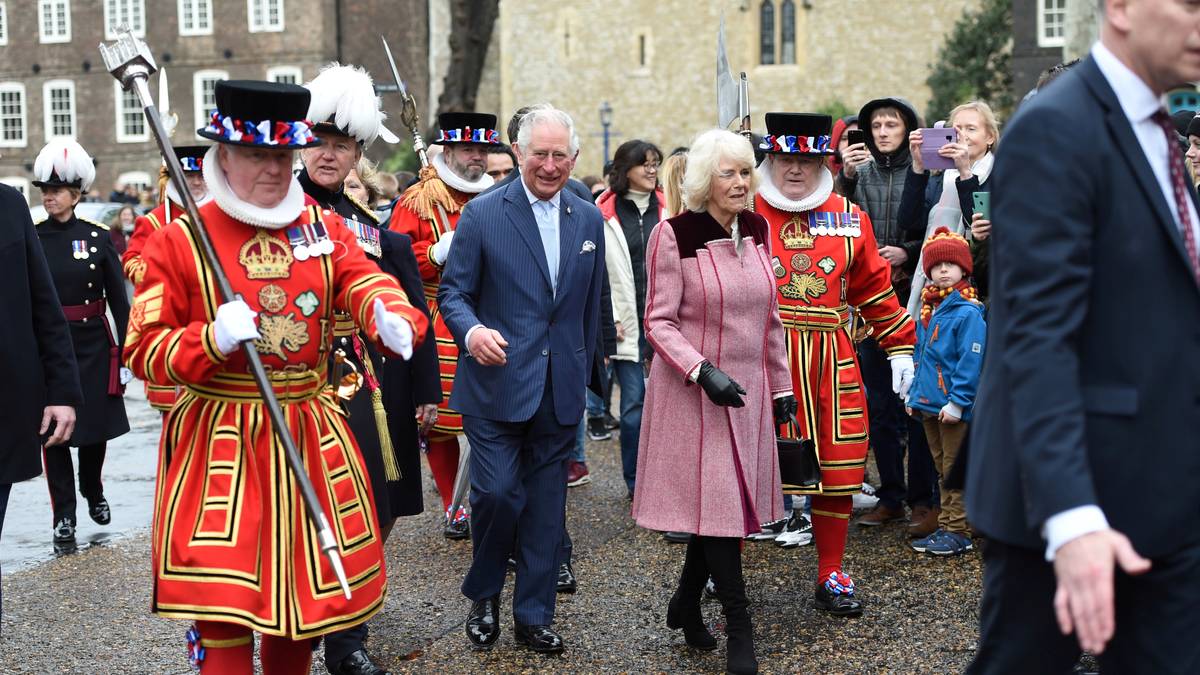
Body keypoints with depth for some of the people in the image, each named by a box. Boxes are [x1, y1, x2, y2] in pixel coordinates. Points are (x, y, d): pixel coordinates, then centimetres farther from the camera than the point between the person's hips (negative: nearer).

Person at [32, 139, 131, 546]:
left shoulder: (98, 237, -1)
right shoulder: (30, 239, -1)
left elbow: (119, 301, 1)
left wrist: (125, 355, -1)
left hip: (92, 344, 0)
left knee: (96, 427, 11)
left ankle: (94, 492, 37)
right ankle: (64, 515, 11)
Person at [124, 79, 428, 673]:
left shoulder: (325, 228, 7)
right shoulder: (180, 241, -4)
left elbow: (371, 285, -9)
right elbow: (143, 349, -4)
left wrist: (397, 322, -31)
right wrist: (212, 340, -22)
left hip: (312, 435, 4)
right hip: (219, 441, -4)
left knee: (304, 592, 14)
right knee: (223, 608, -5)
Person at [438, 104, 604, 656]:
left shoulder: (589, 219, 8)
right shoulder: (483, 214, -4)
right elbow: (453, 290, -4)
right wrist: (471, 331, -24)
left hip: (561, 390, 4)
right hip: (497, 384, -3)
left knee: (546, 503, 9)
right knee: (496, 492, -6)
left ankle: (533, 615, 21)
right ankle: (483, 595, 21)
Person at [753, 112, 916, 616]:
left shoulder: (850, 218, 10)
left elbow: (875, 288, 17)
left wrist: (900, 346, 15)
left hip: (832, 361, 3)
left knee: (837, 465, 5)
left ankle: (831, 576, 19)